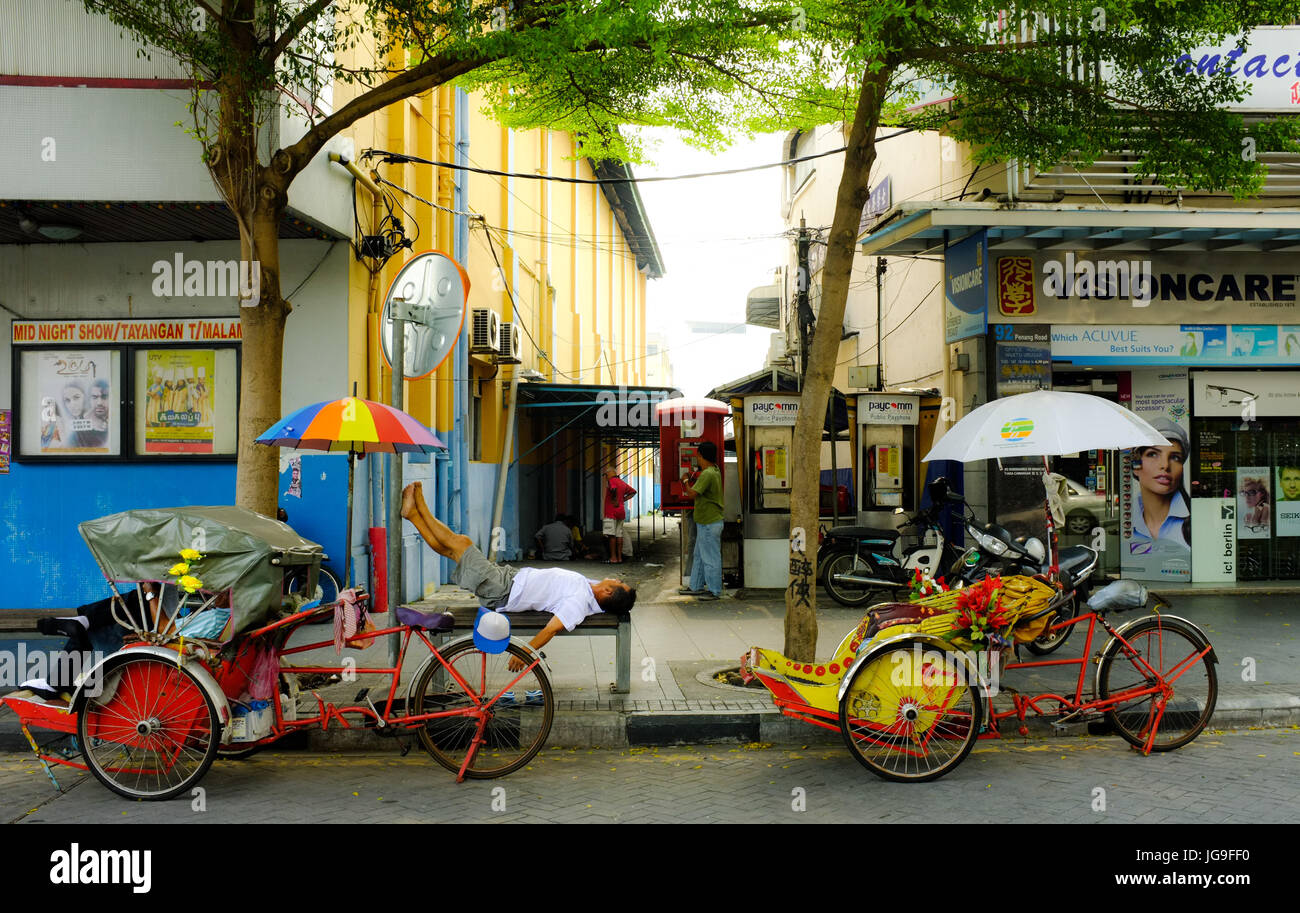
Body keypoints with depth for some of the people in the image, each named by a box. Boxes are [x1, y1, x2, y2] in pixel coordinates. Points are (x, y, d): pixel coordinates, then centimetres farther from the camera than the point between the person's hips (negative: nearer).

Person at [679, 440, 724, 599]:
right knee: (699, 555, 18)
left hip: (709, 523, -10)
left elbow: (692, 494, -23)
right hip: (706, 521, 10)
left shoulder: (707, 474, -22)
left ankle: (714, 591, 6)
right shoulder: (715, 470, 9)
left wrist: (685, 480, -8)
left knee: (711, 557, -1)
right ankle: (696, 587, 27)